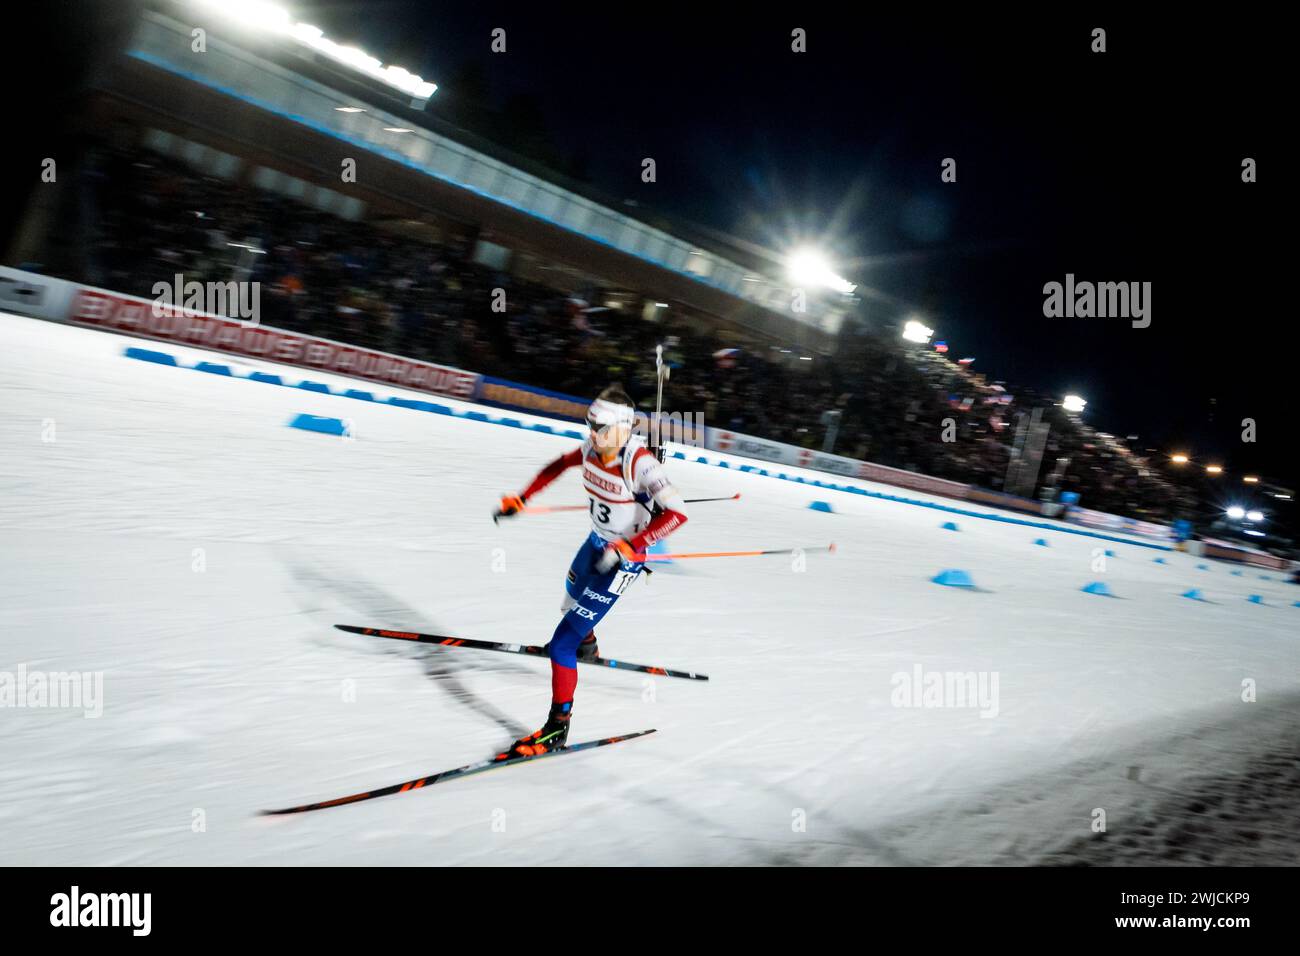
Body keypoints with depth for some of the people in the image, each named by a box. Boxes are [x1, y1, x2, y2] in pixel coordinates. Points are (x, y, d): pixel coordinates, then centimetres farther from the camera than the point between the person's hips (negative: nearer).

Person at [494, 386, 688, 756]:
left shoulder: (638, 461, -30)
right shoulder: (593, 448, -9)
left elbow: (676, 513, -36)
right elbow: (558, 465, 11)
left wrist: (626, 548, -41)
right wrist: (520, 499, 8)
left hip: (623, 558, -8)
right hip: (597, 542, 8)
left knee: (562, 643, -13)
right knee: (571, 600, 36)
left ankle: (557, 729, -1)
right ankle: (586, 644, 69)